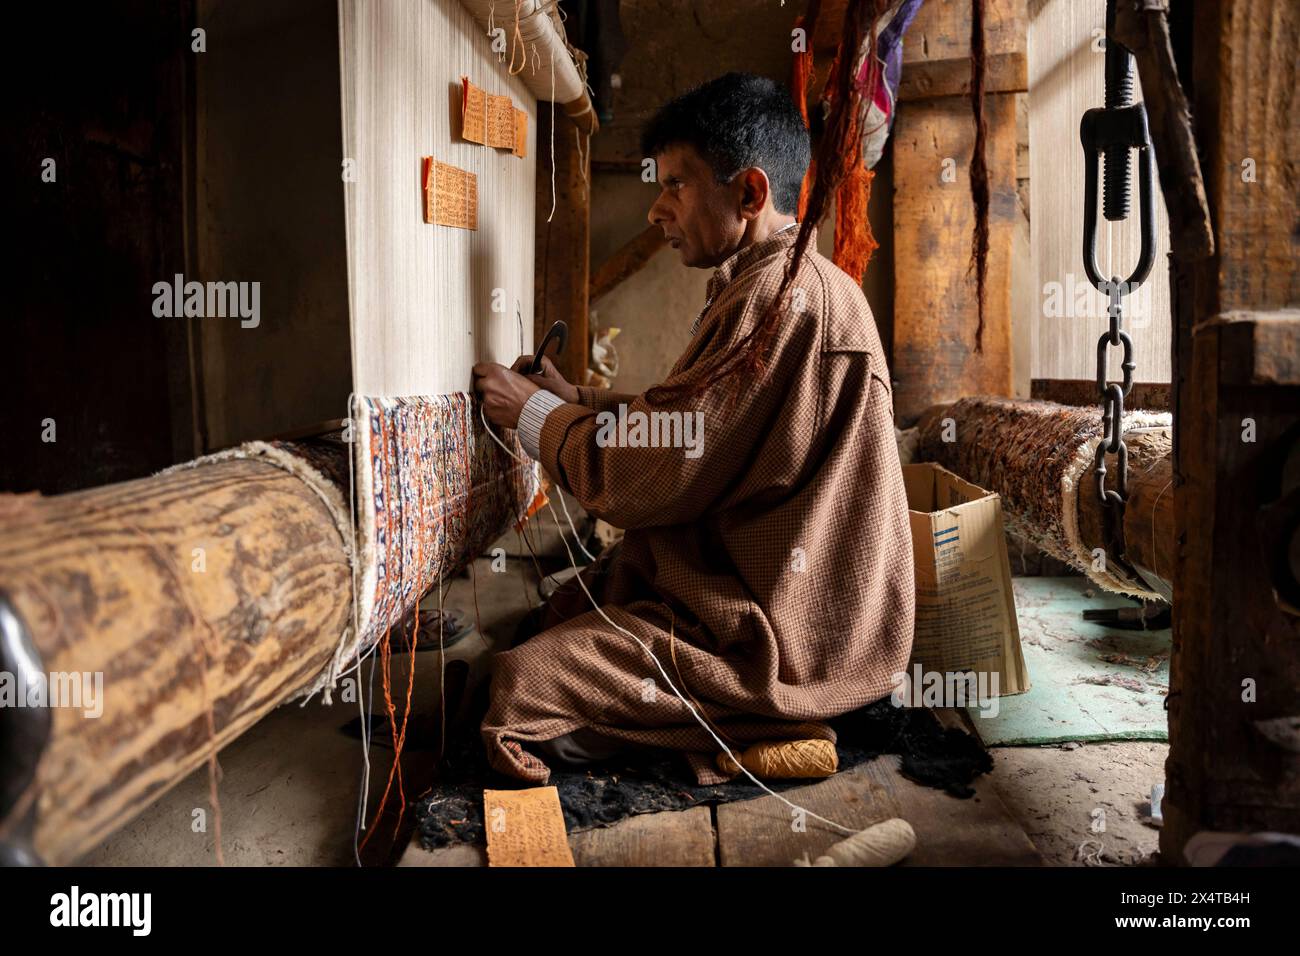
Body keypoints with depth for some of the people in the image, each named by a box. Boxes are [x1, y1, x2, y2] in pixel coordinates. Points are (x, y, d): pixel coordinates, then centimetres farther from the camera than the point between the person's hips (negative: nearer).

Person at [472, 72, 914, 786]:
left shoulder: (783, 297, -22)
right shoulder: (780, 285, 14)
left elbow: (649, 479, -21)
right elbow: (685, 429, 14)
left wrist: (533, 413, -6)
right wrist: (568, 398, 9)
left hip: (786, 637, -11)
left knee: (523, 684, -17)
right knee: (567, 610, 21)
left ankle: (757, 738, -4)